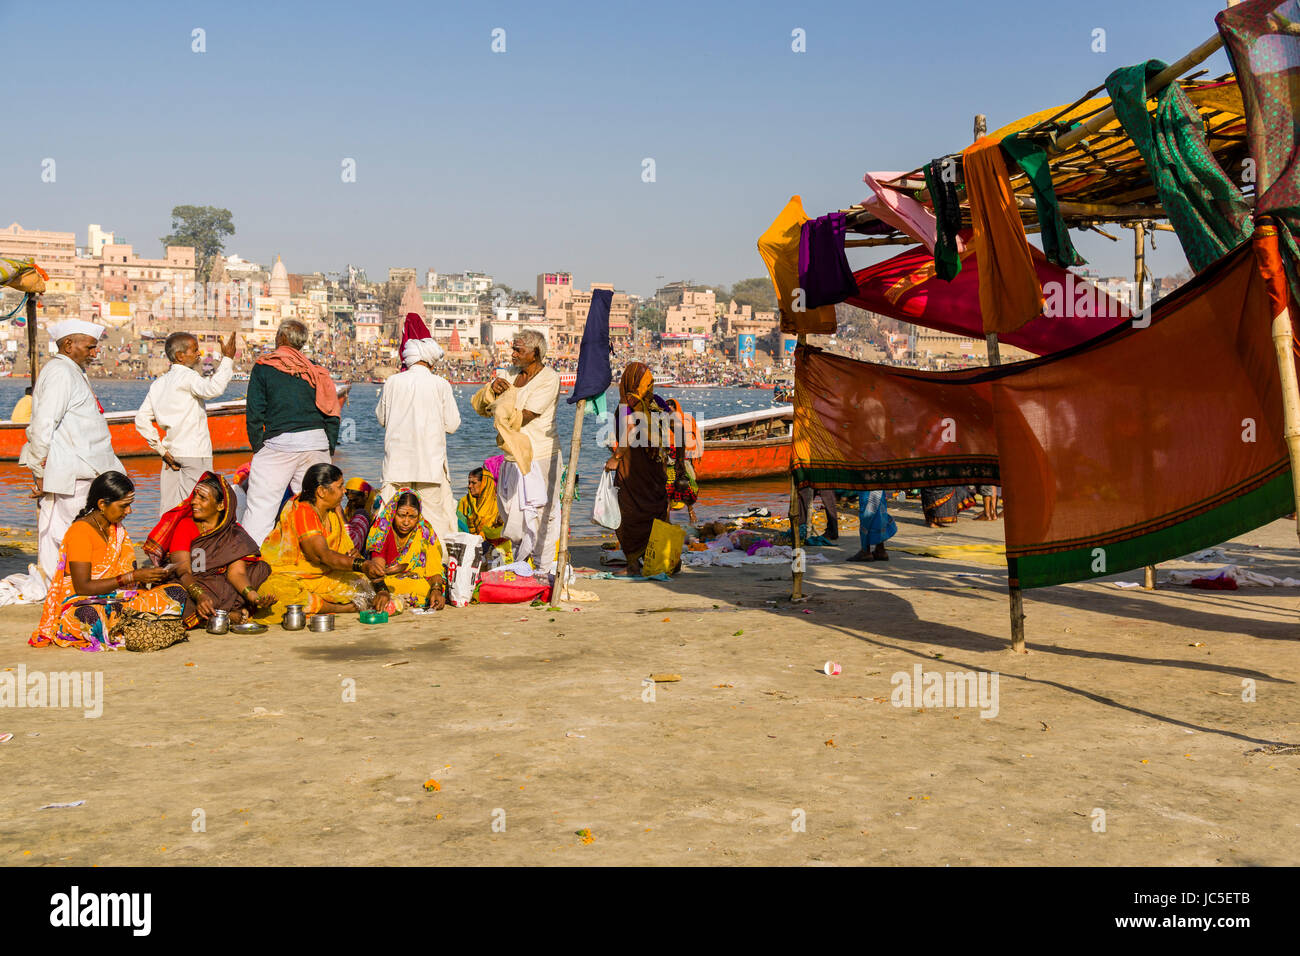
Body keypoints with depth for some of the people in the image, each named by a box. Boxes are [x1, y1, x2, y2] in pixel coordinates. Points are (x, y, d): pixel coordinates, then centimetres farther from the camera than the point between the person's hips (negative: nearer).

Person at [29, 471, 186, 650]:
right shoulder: (80, 531, -14)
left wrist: (147, 578, -5)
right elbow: (83, 587, -19)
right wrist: (133, 577, -20)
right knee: (92, 616, -45)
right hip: (80, 604, -8)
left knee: (176, 592, -11)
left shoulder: (117, 529, 13)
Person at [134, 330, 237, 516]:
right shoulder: (187, 375, -9)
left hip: (172, 452, 8)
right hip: (194, 452, -8)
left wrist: (161, 449, 9)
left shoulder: (159, 383, 14)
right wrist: (227, 359, -22)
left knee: (168, 511, 8)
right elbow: (212, 389, -29)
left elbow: (142, 418, 12)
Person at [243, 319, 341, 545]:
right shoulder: (315, 370, 9)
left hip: (279, 442, -4)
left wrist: (257, 446, 5)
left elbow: (255, 413, -2)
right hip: (316, 442, 4)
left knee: (260, 505, 0)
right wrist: (329, 448, 15)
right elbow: (331, 413, 9)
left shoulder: (263, 368, 0)